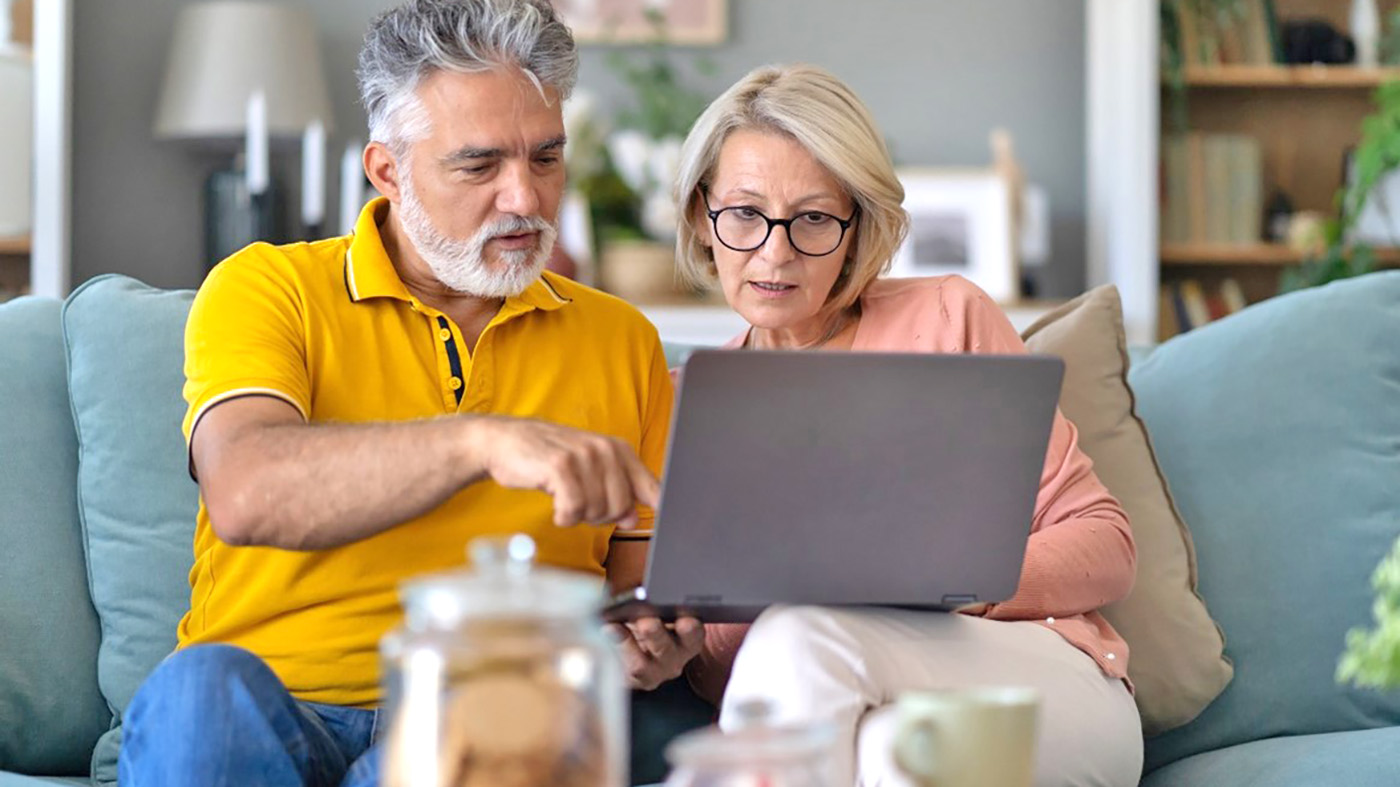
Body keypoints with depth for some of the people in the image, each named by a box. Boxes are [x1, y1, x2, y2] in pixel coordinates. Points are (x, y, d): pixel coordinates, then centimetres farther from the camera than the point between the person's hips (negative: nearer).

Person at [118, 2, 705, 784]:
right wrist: (482, 440, -29)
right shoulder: (269, 290, 6)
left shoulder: (622, 342, 17)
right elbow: (246, 496, -15)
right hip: (268, 711, -1)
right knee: (201, 689, -37)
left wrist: (654, 639, -4)